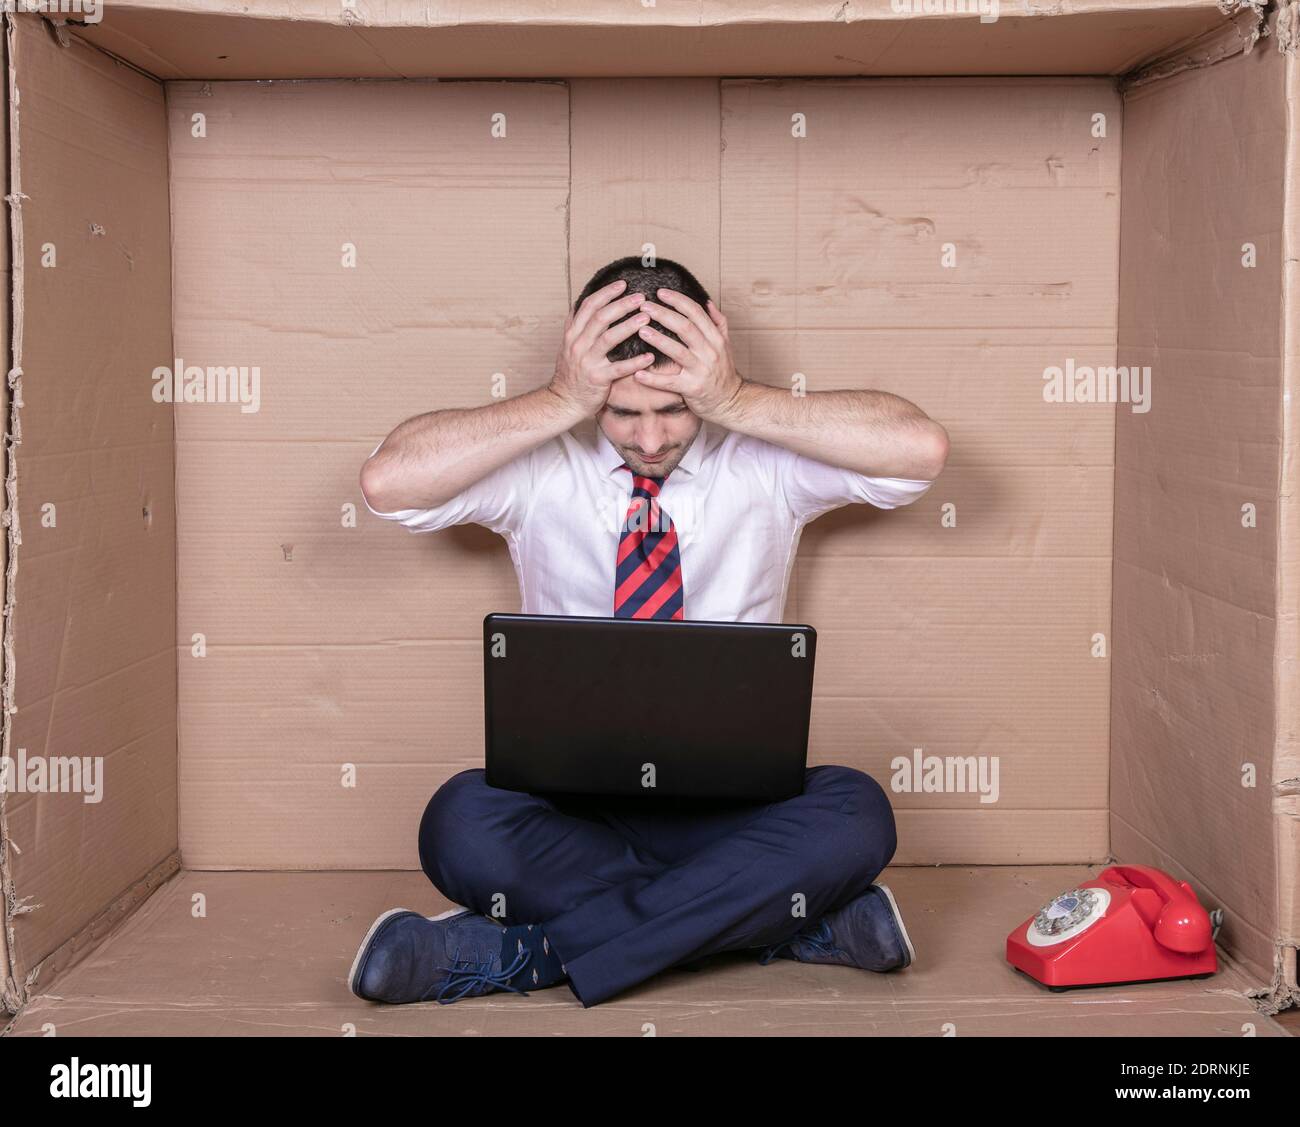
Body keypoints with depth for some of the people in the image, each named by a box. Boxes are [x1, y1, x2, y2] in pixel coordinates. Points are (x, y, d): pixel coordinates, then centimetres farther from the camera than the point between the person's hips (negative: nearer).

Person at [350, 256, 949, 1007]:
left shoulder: (770, 461, 2)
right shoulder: (540, 468, 1)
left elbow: (923, 448, -14)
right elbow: (388, 481, -14)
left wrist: (739, 402, -18)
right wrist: (561, 404, -18)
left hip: (731, 801, 1)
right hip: (569, 802, 0)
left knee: (855, 815, -31)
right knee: (463, 824, -33)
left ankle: (525, 952, -25)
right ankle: (803, 923, -23)